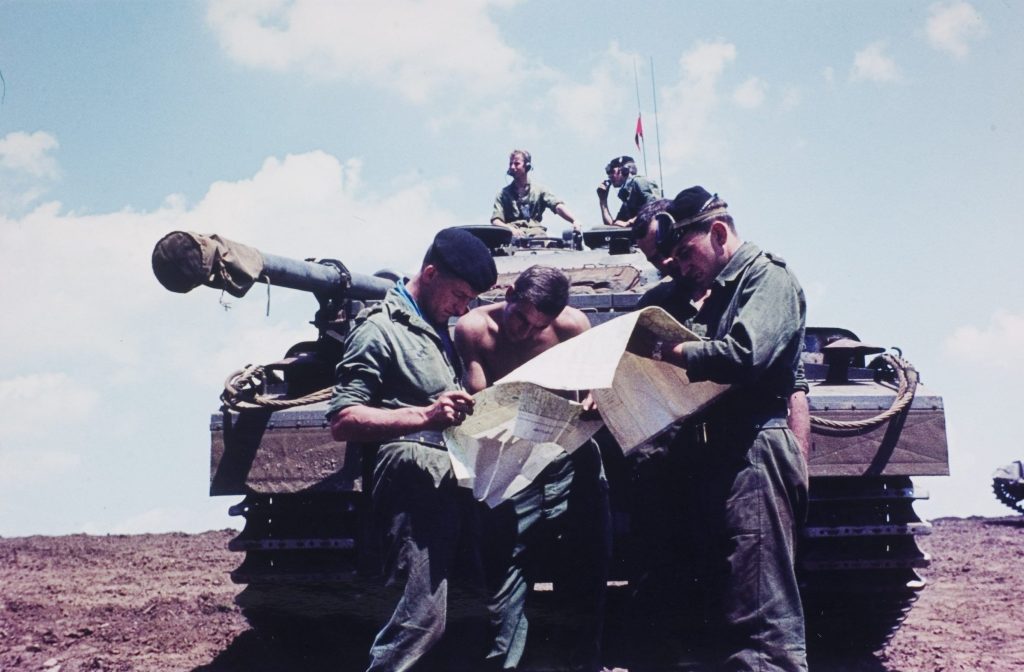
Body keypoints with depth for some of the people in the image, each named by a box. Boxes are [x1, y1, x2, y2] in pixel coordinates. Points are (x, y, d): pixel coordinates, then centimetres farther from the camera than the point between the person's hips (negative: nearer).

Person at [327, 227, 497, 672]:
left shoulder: (440, 330, 22)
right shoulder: (381, 329, -1)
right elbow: (341, 422, -10)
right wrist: (424, 416, -22)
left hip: (456, 480, 8)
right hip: (419, 483, -8)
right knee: (423, 618, -15)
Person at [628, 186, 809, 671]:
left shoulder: (769, 279, -3)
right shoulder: (716, 294, 24)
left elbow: (744, 356, -20)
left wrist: (662, 352, -13)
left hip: (753, 456, -9)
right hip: (711, 461, 9)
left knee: (760, 622, -11)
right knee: (716, 616, 12)